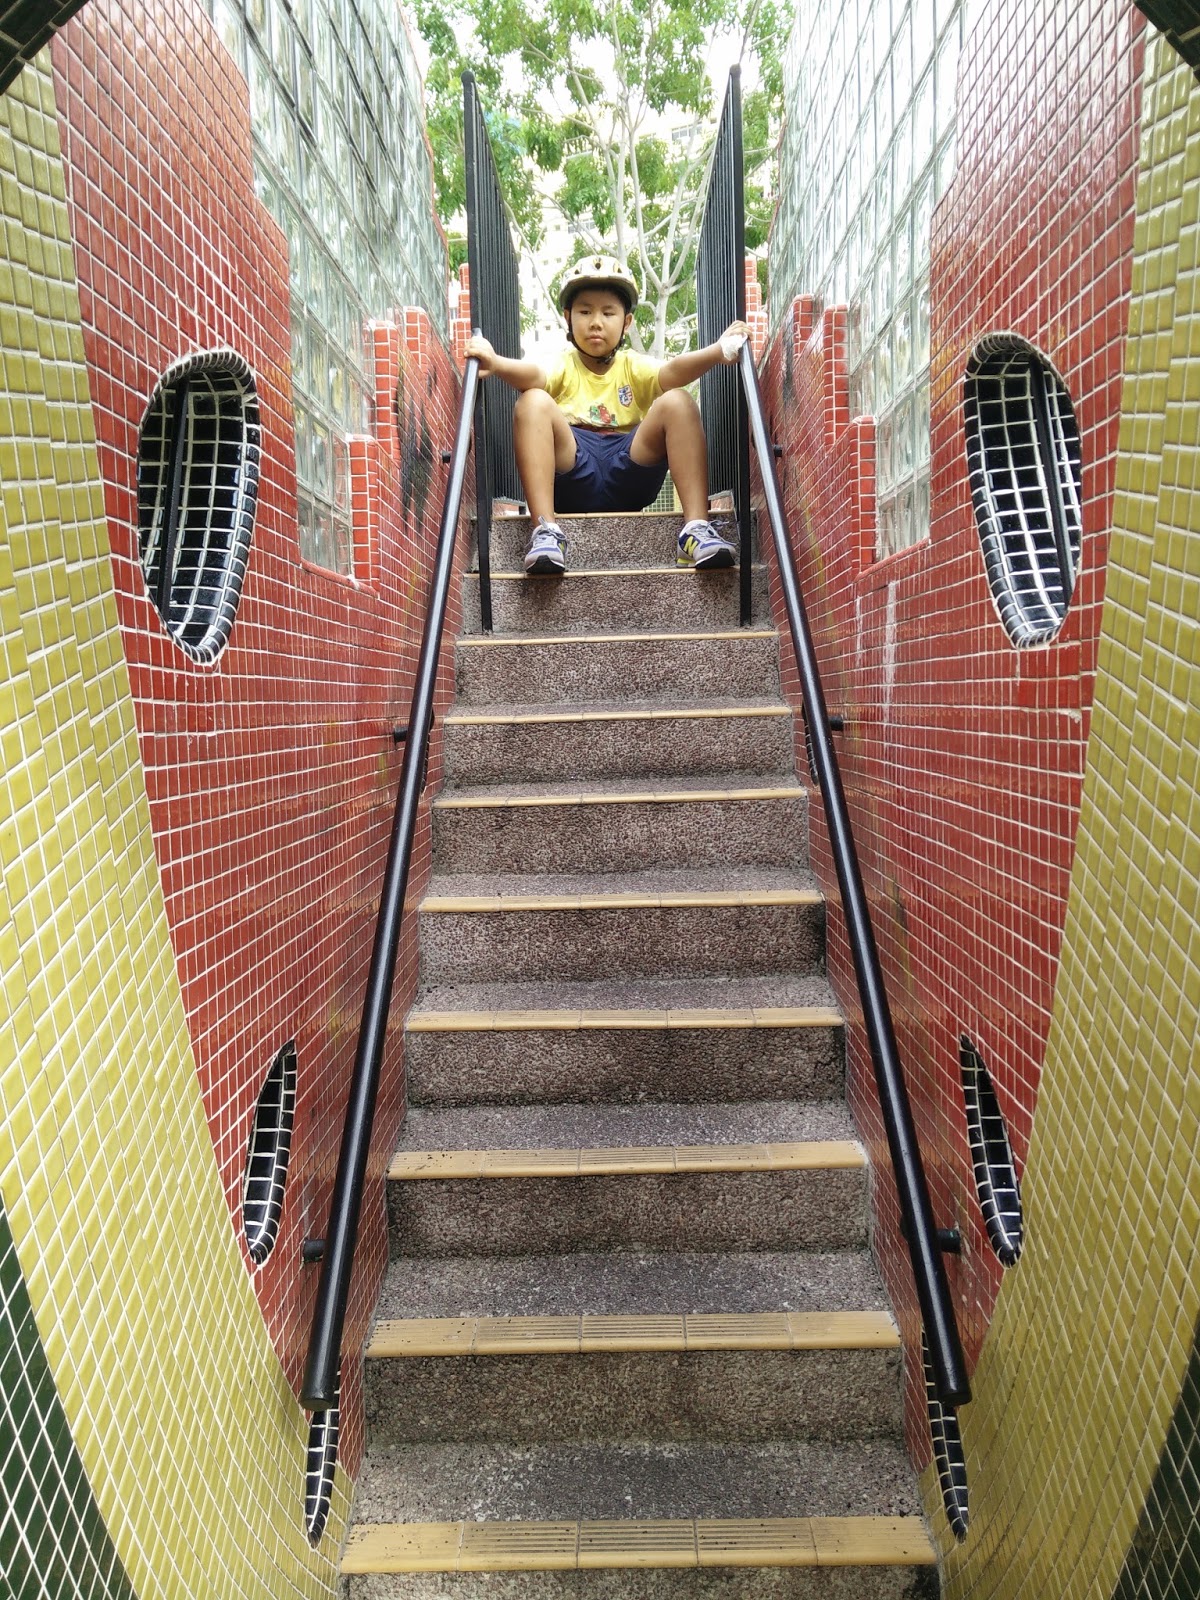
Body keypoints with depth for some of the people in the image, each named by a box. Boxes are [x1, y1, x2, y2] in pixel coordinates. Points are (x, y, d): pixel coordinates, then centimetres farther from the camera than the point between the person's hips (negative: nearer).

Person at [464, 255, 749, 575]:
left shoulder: (632, 366, 18)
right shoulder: (563, 366, 15)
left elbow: (671, 372, -6)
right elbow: (534, 375, -11)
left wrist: (718, 351, -27)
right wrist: (496, 363, -34)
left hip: (629, 477, 1)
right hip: (572, 482, -1)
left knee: (677, 403, -17)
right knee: (533, 402, -21)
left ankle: (696, 528, -30)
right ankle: (545, 529, -34)